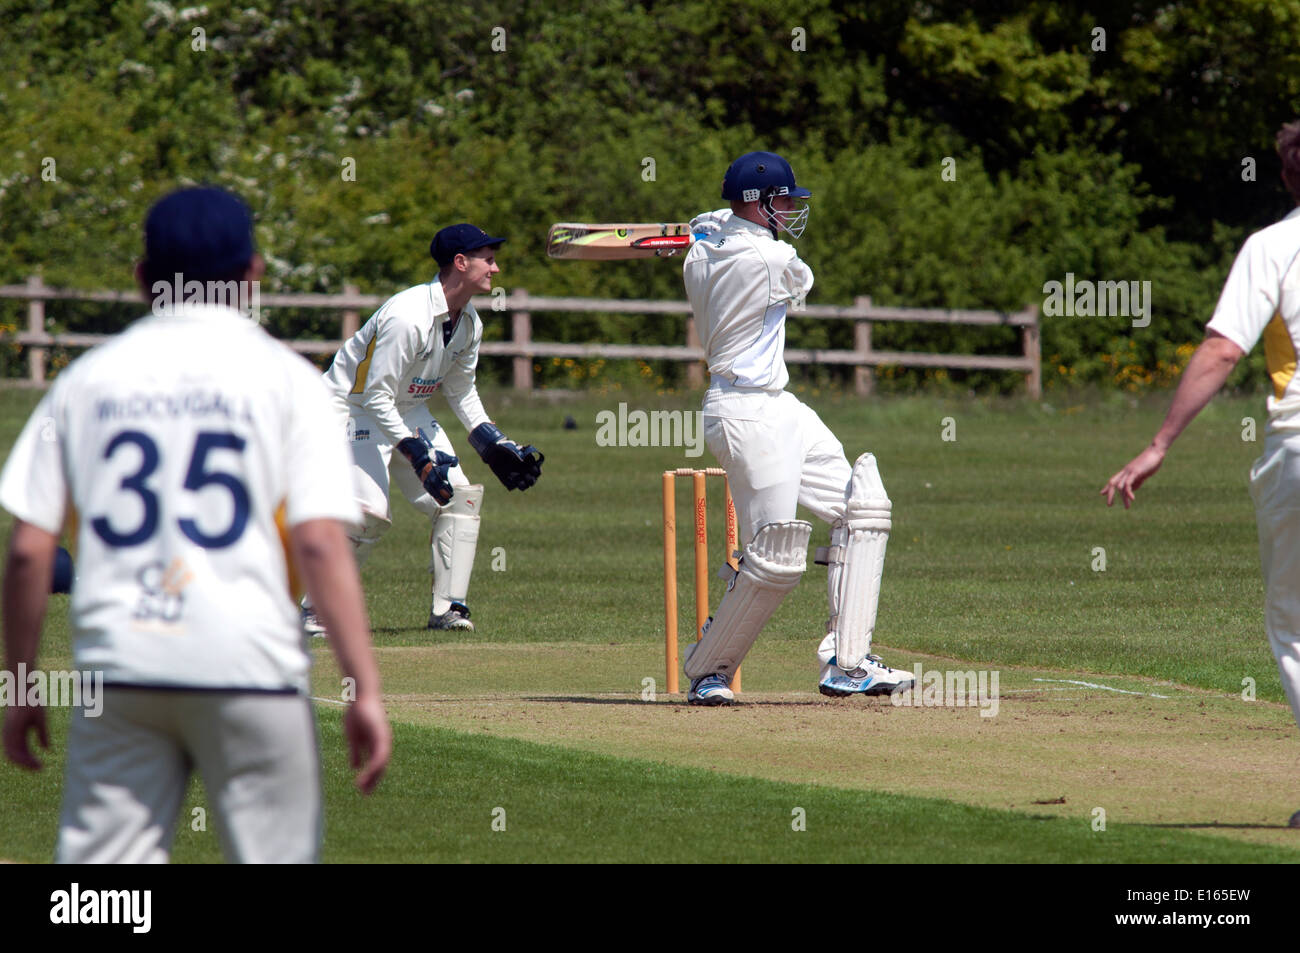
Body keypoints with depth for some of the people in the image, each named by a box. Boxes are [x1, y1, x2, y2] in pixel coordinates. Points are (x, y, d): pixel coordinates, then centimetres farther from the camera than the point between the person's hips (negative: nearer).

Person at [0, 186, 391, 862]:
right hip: (246, 666, -2)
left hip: (116, 666, 2)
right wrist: (364, 690, -10)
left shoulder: (87, 377, 9)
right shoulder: (284, 377, 1)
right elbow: (320, 544, -9)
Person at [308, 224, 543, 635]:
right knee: (370, 511, -22)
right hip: (354, 409, -9)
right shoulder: (408, 316, -29)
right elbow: (376, 398, -28)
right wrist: (418, 456, -31)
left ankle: (448, 608, 7)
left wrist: (495, 446, 5)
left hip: (409, 412, 9)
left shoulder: (469, 323, -1)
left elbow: (462, 392, 14)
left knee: (459, 497, -1)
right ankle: (313, 610, -9)